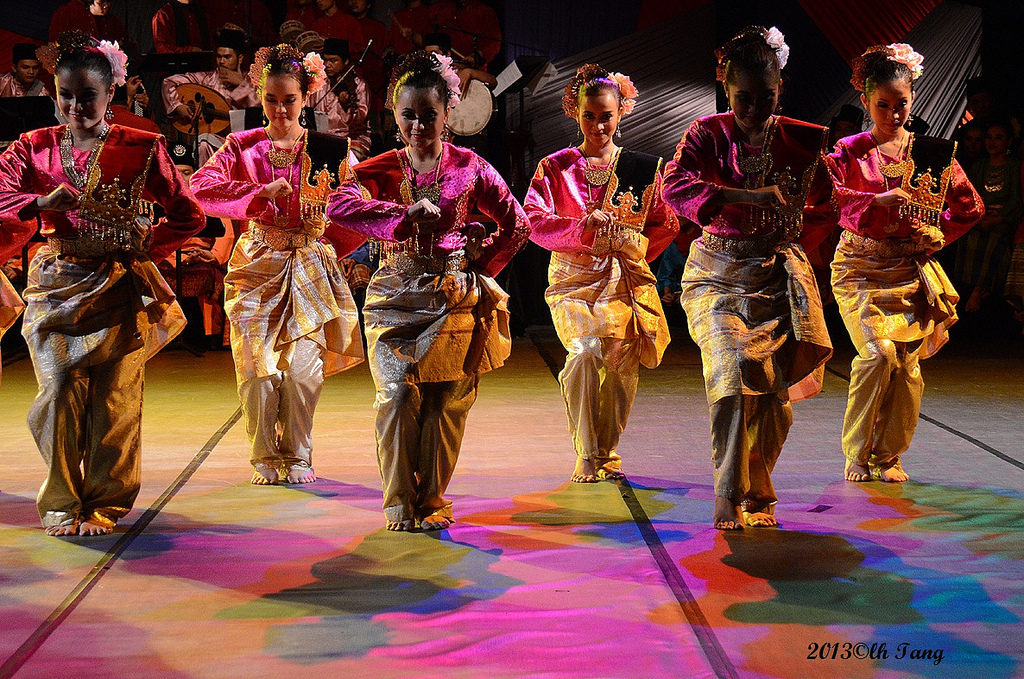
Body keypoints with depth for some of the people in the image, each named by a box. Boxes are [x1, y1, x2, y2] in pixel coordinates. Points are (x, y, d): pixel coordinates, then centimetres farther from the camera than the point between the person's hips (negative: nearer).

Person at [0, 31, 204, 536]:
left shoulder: (141, 149, 0)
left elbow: (189, 216, 4)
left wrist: (143, 248, -5)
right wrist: (42, 202, -22)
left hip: (119, 285, -1)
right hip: (57, 285, 2)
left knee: (113, 397, 0)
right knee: (58, 392, -4)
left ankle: (103, 504, 13)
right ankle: (61, 503, 10)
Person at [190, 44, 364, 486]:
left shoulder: (328, 149, 5)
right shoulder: (242, 147, 5)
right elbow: (202, 187, -9)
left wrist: (332, 246, -3)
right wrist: (260, 192, -17)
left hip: (310, 266, 0)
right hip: (257, 266, 0)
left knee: (302, 368, -6)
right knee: (258, 369, -4)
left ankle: (297, 456, 10)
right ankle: (265, 458, 11)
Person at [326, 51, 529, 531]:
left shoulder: (469, 168, 3)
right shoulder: (381, 170, 4)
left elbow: (516, 224, 10)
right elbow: (340, 206, -16)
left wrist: (479, 267, 4)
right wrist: (406, 214, -24)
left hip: (455, 298, 0)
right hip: (396, 297, 0)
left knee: (446, 401, 1)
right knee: (398, 395, -11)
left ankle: (431, 501, 15)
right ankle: (400, 503, 1)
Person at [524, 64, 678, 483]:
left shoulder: (643, 168, 11)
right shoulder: (555, 168, 7)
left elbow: (666, 224, 19)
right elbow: (535, 222, -6)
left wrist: (638, 248, 5)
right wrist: (583, 226, -20)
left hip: (626, 280, 2)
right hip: (574, 279, -2)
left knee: (623, 360, -14)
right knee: (587, 350, -25)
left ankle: (608, 453, 8)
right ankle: (586, 455, -12)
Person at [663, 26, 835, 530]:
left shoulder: (803, 141, 4)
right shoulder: (708, 135, -3)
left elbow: (824, 211, 18)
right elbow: (675, 187, -23)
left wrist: (790, 246, 4)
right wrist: (751, 196, -31)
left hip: (779, 273, 2)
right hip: (718, 274, -2)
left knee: (775, 391, -1)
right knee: (733, 371, -20)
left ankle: (757, 496, 20)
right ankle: (729, 499, -9)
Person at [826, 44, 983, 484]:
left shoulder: (930, 152, 7)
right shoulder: (849, 152, 1)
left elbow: (969, 206, 15)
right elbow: (827, 193, -19)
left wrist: (939, 233, 2)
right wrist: (879, 199, -32)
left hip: (910, 268, 2)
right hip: (860, 266, -2)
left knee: (907, 362, -4)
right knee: (878, 352, -18)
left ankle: (888, 456, 15)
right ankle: (857, 453, -1)